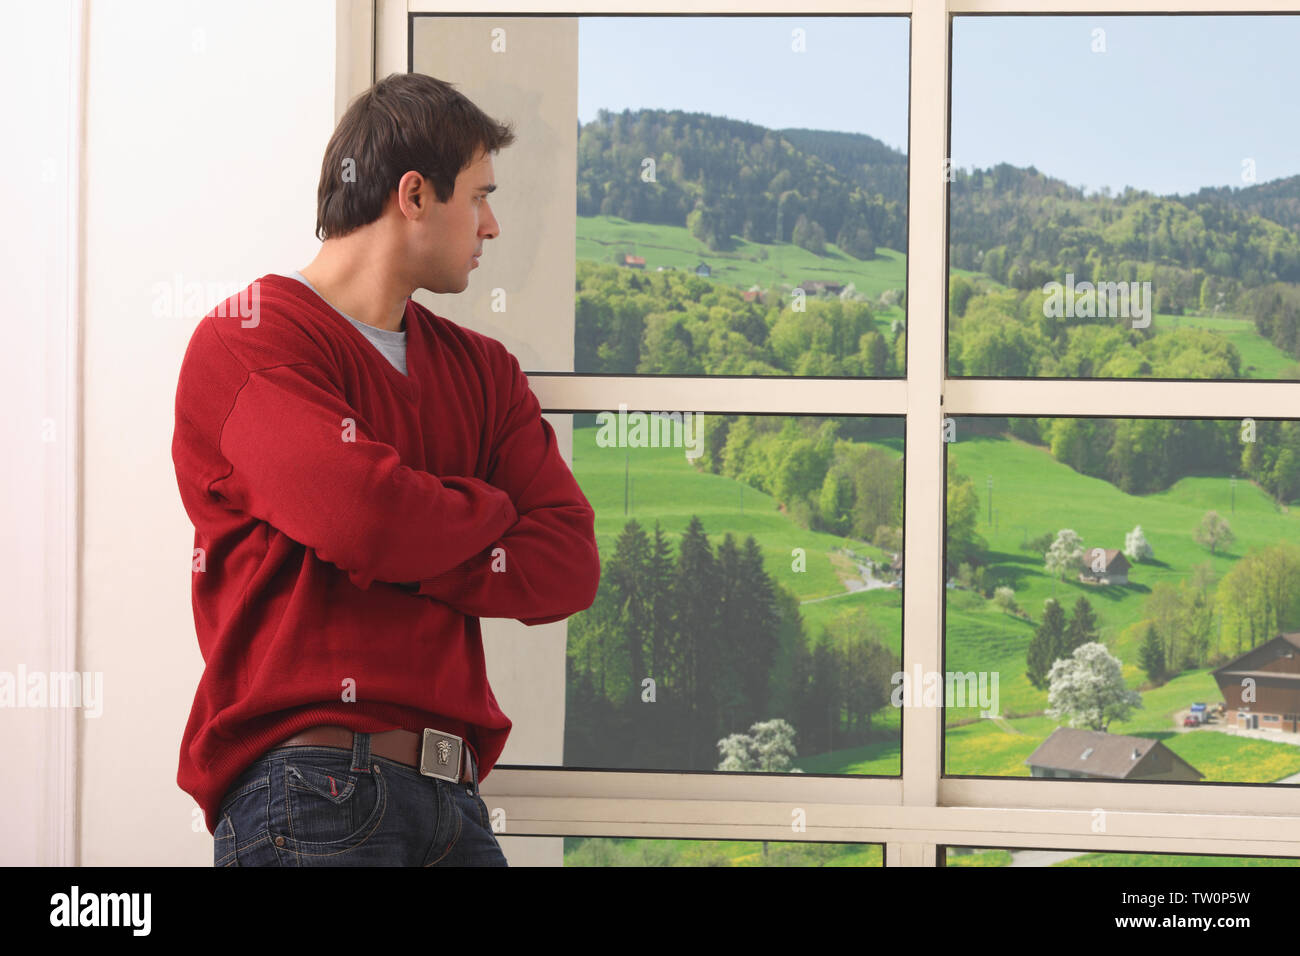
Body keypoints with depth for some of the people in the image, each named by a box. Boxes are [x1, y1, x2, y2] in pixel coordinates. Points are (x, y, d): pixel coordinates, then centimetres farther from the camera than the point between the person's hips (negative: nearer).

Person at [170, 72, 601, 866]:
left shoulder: (481, 369, 18)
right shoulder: (250, 340, -2)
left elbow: (570, 565, 6)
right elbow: (364, 516, -18)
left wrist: (406, 564, -8)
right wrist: (489, 510, 1)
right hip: (310, 790, -6)